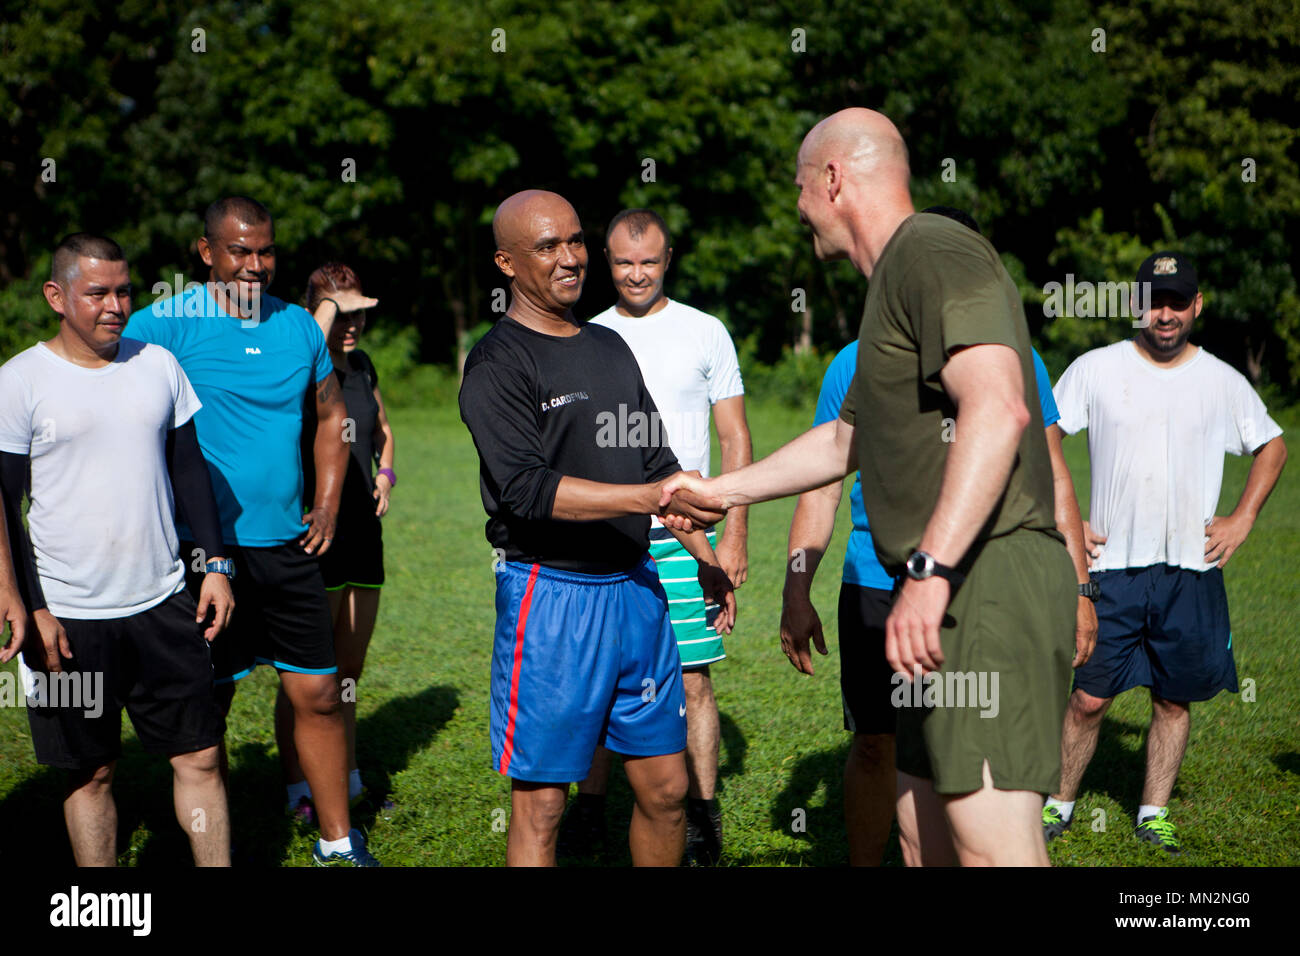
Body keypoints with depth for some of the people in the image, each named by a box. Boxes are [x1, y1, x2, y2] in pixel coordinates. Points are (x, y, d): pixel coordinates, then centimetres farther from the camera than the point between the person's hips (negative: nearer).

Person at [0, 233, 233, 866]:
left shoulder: (159, 366, 7)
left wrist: (216, 564, 8)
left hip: (164, 601, 3)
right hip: (68, 614, -3)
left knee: (200, 755, 4)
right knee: (90, 772, 6)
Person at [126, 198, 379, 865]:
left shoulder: (299, 326, 8)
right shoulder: (162, 326, -8)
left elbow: (330, 415, 22)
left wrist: (326, 504, 12)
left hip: (287, 545, 4)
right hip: (203, 552, -4)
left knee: (318, 694, 8)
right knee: (205, 709, 5)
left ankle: (338, 840, 22)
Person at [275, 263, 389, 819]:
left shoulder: (362, 365, 12)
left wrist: (386, 472, 9)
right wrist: (329, 309, -25)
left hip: (363, 528, 7)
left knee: (349, 670, 15)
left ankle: (349, 785, 24)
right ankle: (299, 793, 8)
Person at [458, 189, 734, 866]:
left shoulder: (610, 347, 16)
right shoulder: (497, 364, -8)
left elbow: (656, 461, 25)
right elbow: (528, 488, -20)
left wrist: (705, 557, 23)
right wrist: (653, 496, -27)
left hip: (636, 586, 7)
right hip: (549, 594, -7)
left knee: (665, 788, 9)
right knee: (541, 804, -1)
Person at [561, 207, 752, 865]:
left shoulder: (705, 333, 4)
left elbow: (736, 441, 5)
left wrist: (734, 535, -3)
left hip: (681, 538, -2)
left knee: (691, 681, -1)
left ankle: (703, 817, 8)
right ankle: (590, 807, 17)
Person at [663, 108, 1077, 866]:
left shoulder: (935, 251, -8)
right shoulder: (897, 279, 25)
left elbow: (998, 408, -25)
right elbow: (846, 440, 38)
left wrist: (929, 569, -31)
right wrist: (722, 491, 44)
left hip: (991, 580, -11)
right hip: (956, 592, 11)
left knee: (993, 842, -17)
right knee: (923, 832, 13)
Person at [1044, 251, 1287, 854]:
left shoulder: (1223, 382, 5)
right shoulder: (1095, 370, 0)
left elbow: (1272, 447, 18)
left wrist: (1242, 521, 8)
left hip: (1192, 571, 2)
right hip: (1111, 566, -2)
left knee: (1174, 698, 7)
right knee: (1089, 697, -1)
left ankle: (1154, 814, 20)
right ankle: (1059, 805, 16)